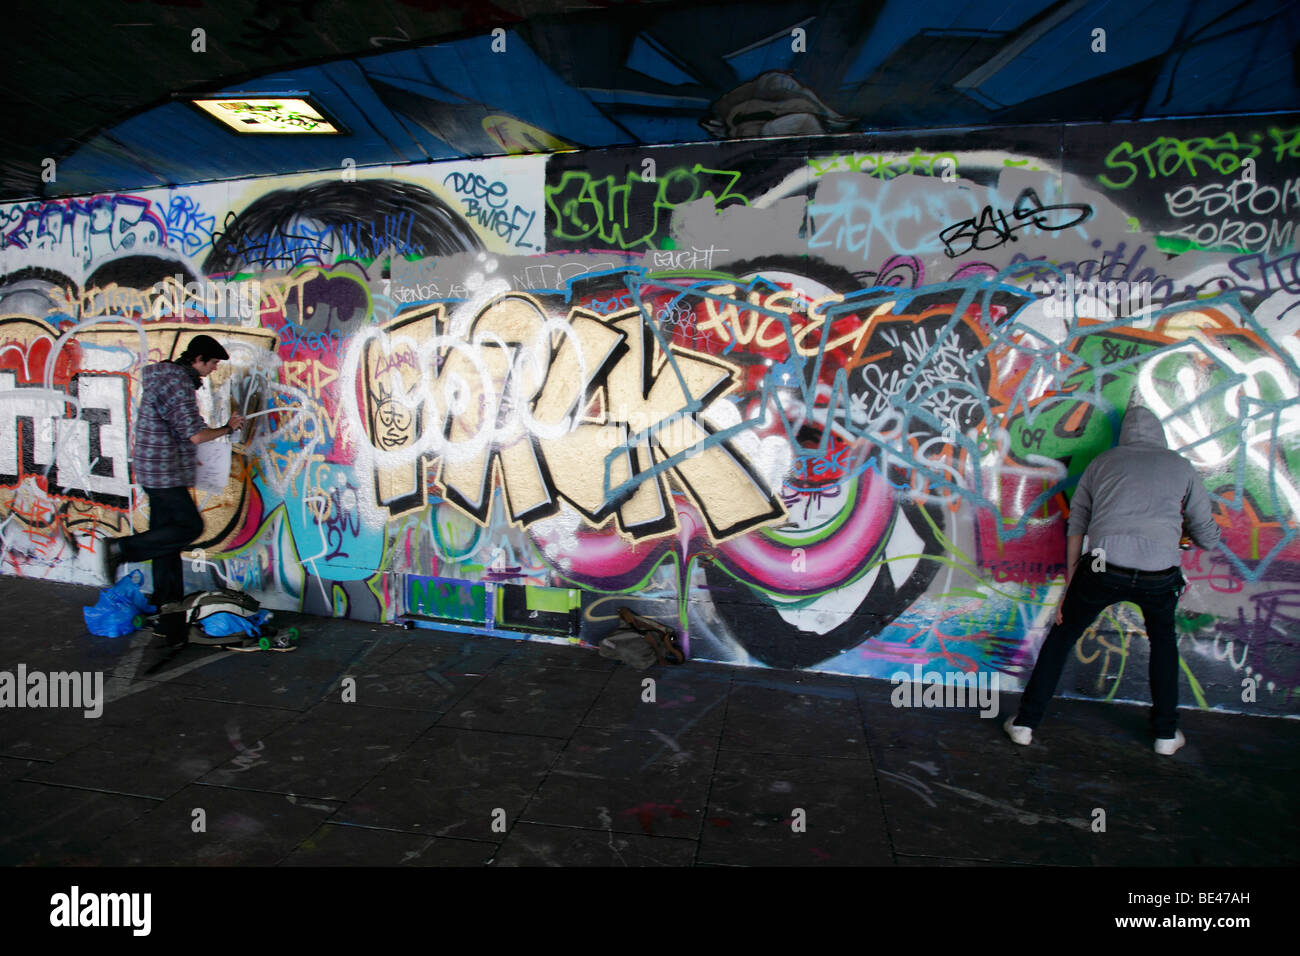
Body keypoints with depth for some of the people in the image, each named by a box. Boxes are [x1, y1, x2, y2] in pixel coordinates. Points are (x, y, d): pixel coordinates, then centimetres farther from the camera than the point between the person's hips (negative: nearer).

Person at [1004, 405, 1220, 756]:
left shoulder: (1101, 463, 19)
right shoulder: (1180, 466, 17)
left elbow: (1075, 530, 15)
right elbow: (1209, 538, 21)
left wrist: (1068, 589, 19)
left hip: (1104, 569, 0)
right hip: (1159, 577, 1)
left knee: (1062, 637, 19)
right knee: (1163, 639, 31)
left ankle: (1025, 722, 22)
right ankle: (1166, 732, 36)